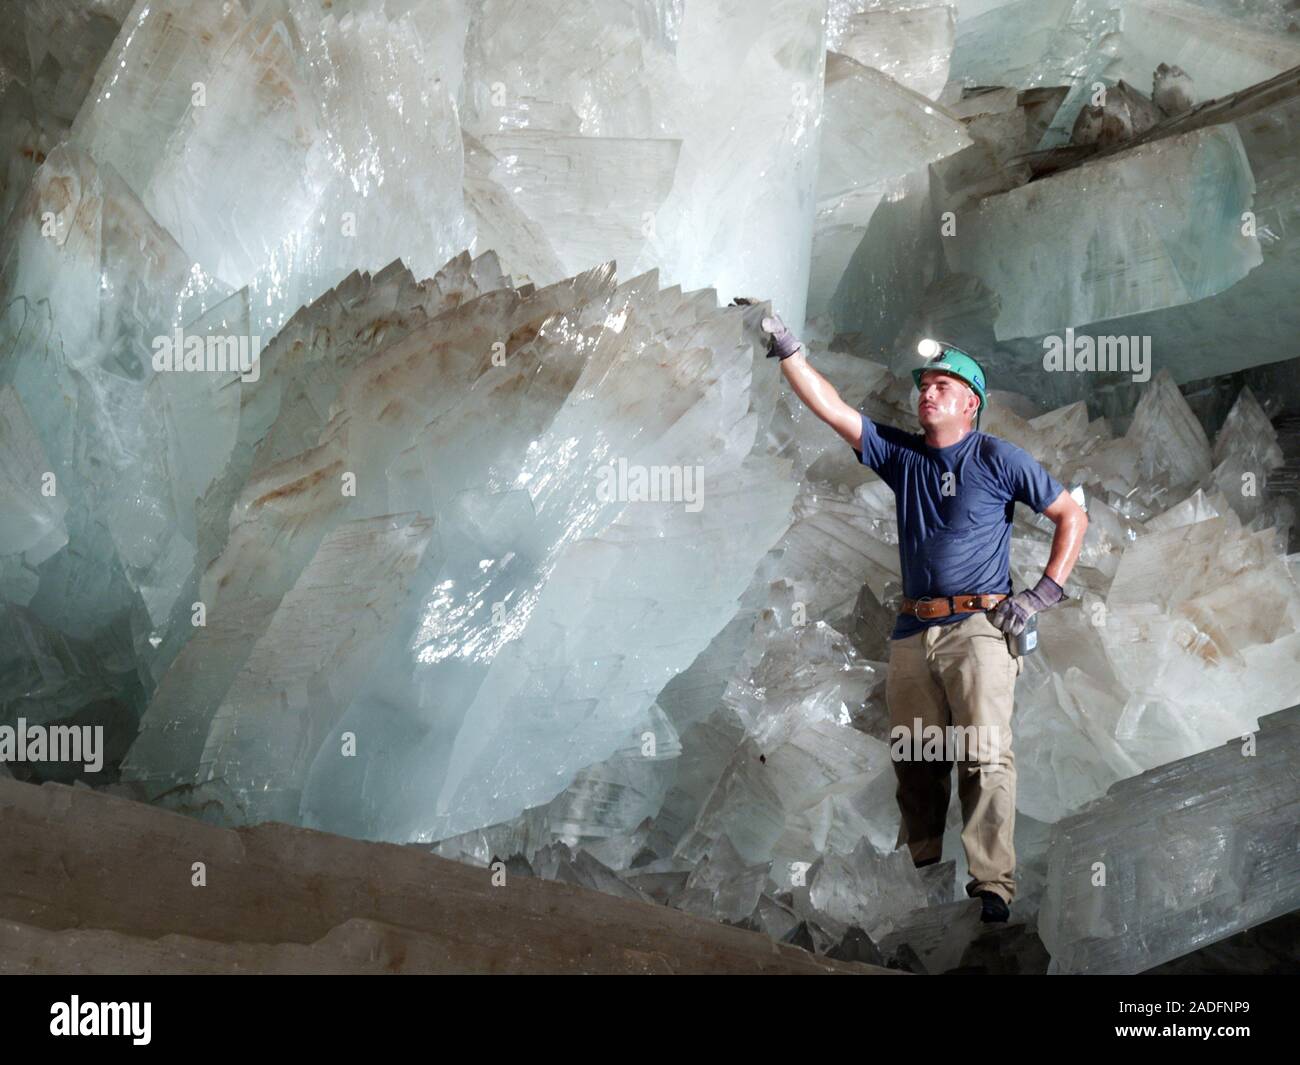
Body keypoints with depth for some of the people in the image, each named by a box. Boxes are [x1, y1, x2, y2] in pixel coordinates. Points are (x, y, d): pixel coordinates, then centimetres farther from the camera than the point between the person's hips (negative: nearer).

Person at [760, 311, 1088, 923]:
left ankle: (993, 884, -15)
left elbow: (1073, 517, 7)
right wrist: (787, 351, 1)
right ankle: (920, 870, 16)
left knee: (985, 756, -13)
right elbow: (832, 411, 9)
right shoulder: (901, 455, 16)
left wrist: (1043, 595, -1)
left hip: (978, 627, -5)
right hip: (912, 634, 5)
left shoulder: (997, 459, 4)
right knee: (914, 761, 5)